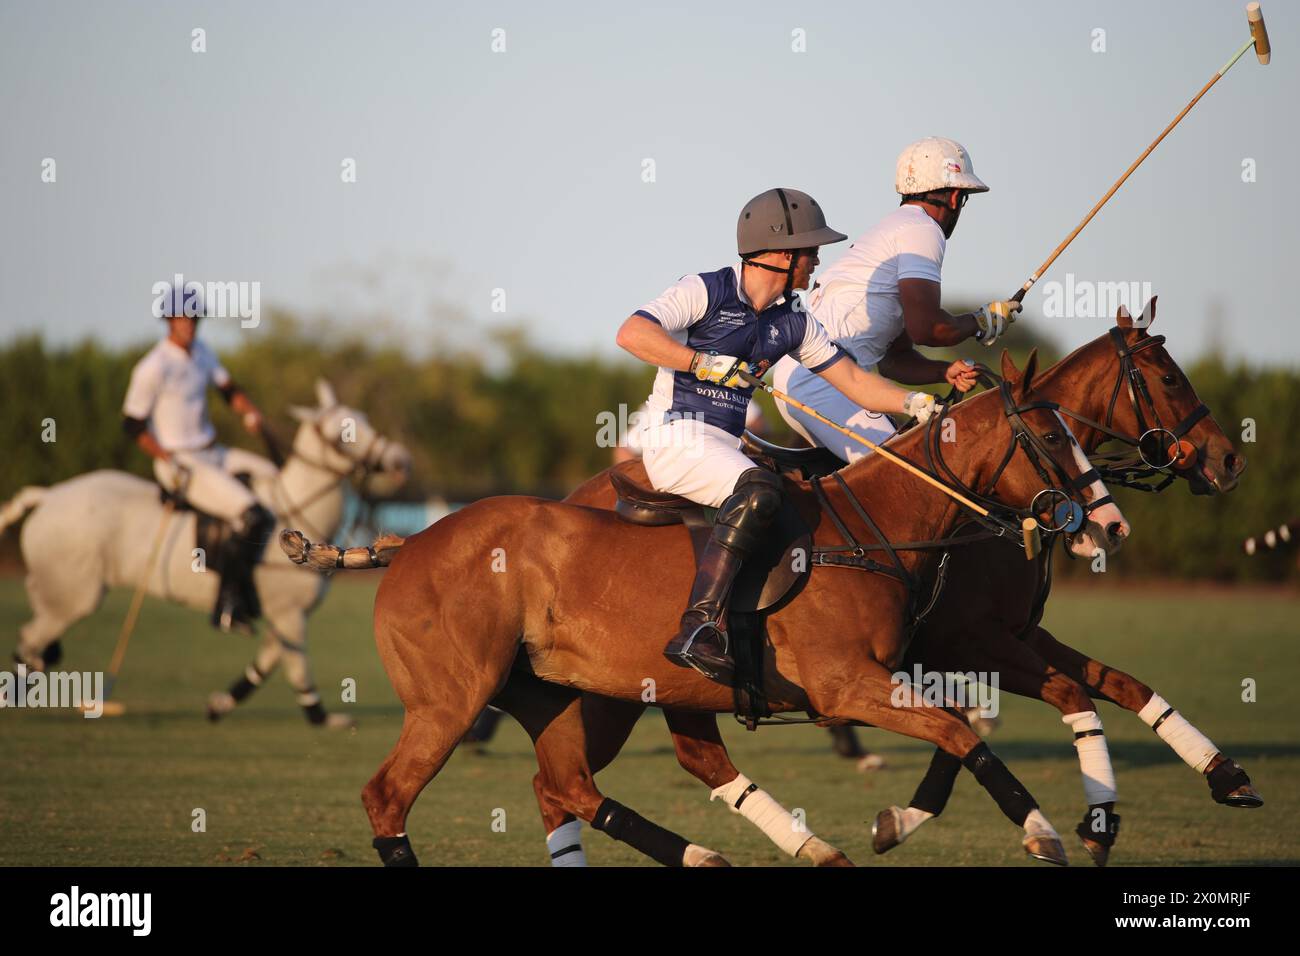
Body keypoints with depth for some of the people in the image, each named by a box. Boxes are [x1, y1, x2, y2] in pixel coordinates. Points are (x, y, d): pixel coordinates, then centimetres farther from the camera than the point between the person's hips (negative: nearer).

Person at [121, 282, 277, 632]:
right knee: (252, 516, -23)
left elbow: (229, 389, 18)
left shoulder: (200, 351, 9)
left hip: (213, 454, 9)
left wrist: (250, 412, -3)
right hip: (181, 464, -9)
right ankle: (228, 605, -19)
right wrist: (171, 461, -15)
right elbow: (133, 423, -11)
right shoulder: (153, 367, -15)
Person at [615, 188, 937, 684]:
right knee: (759, 490, -34)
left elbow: (853, 381, 15)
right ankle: (698, 629, -44)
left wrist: (913, 402, 0)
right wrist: (705, 363, -22)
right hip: (676, 439, -9)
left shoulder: (792, 323, 14)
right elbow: (631, 333, -18)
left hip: (728, 449, 9)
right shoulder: (705, 292, -6)